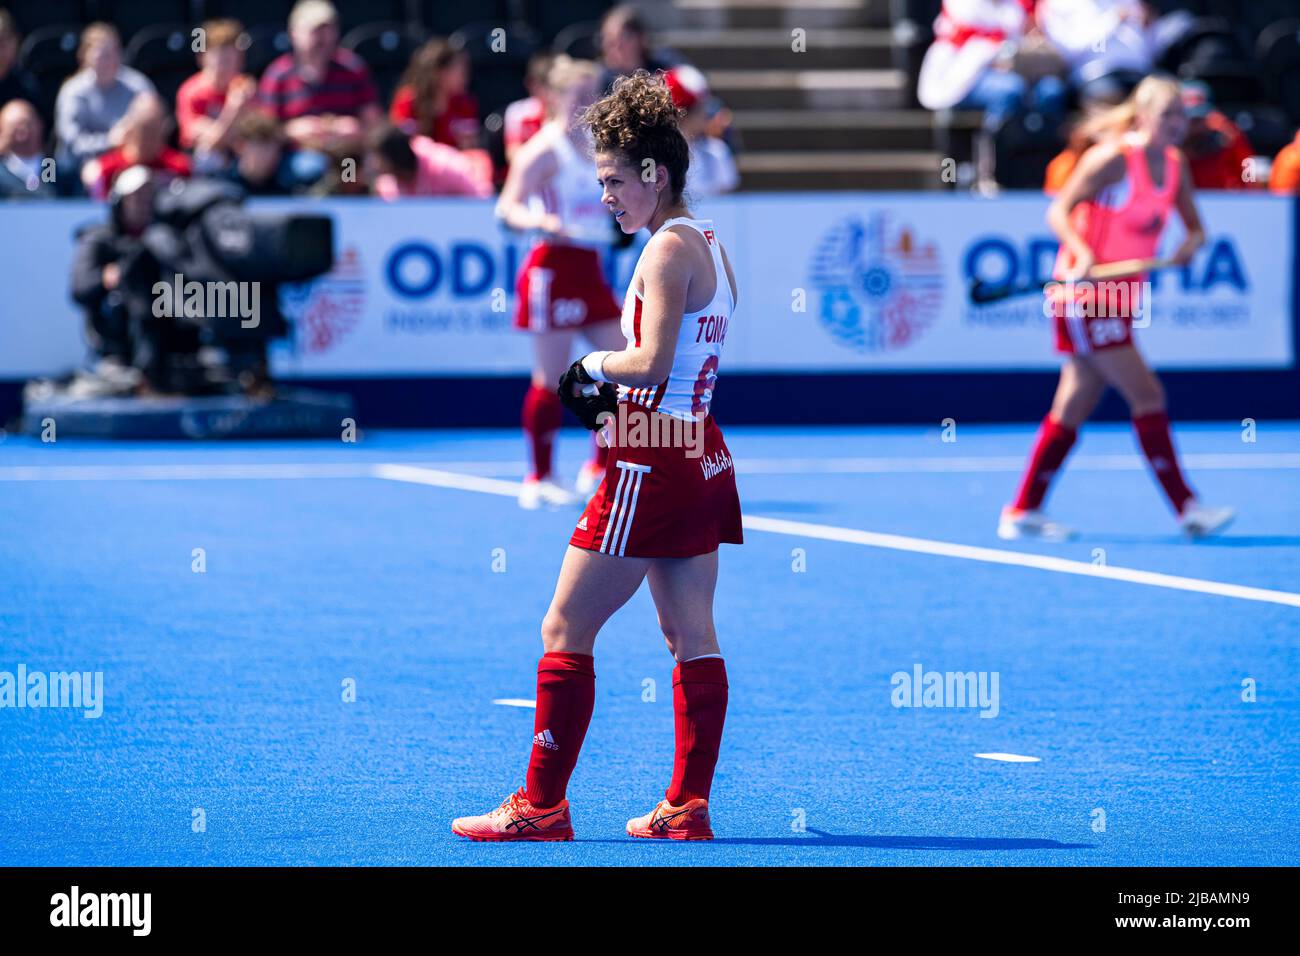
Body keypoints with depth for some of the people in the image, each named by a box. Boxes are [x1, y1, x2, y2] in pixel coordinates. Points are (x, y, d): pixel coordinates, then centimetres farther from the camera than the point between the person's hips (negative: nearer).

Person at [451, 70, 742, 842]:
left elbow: (653, 361, -23)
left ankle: (542, 806, -2)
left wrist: (596, 365, -5)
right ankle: (688, 807, 9)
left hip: (651, 466, -10)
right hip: (702, 454, 10)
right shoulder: (710, 245, 14)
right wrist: (608, 381, 6)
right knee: (692, 637, 9)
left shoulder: (669, 249, -14)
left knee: (566, 633, -4)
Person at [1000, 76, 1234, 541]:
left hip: (1119, 299, 8)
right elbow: (1059, 211, -17)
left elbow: (1194, 224, 13)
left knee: (1072, 411, 10)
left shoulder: (1175, 166, 7)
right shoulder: (1113, 158, -15)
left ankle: (1022, 513, 15)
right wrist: (1083, 253, -35)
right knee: (1148, 396, -12)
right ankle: (1187, 509, -12)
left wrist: (1192, 242, -11)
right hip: (1084, 294, -8)